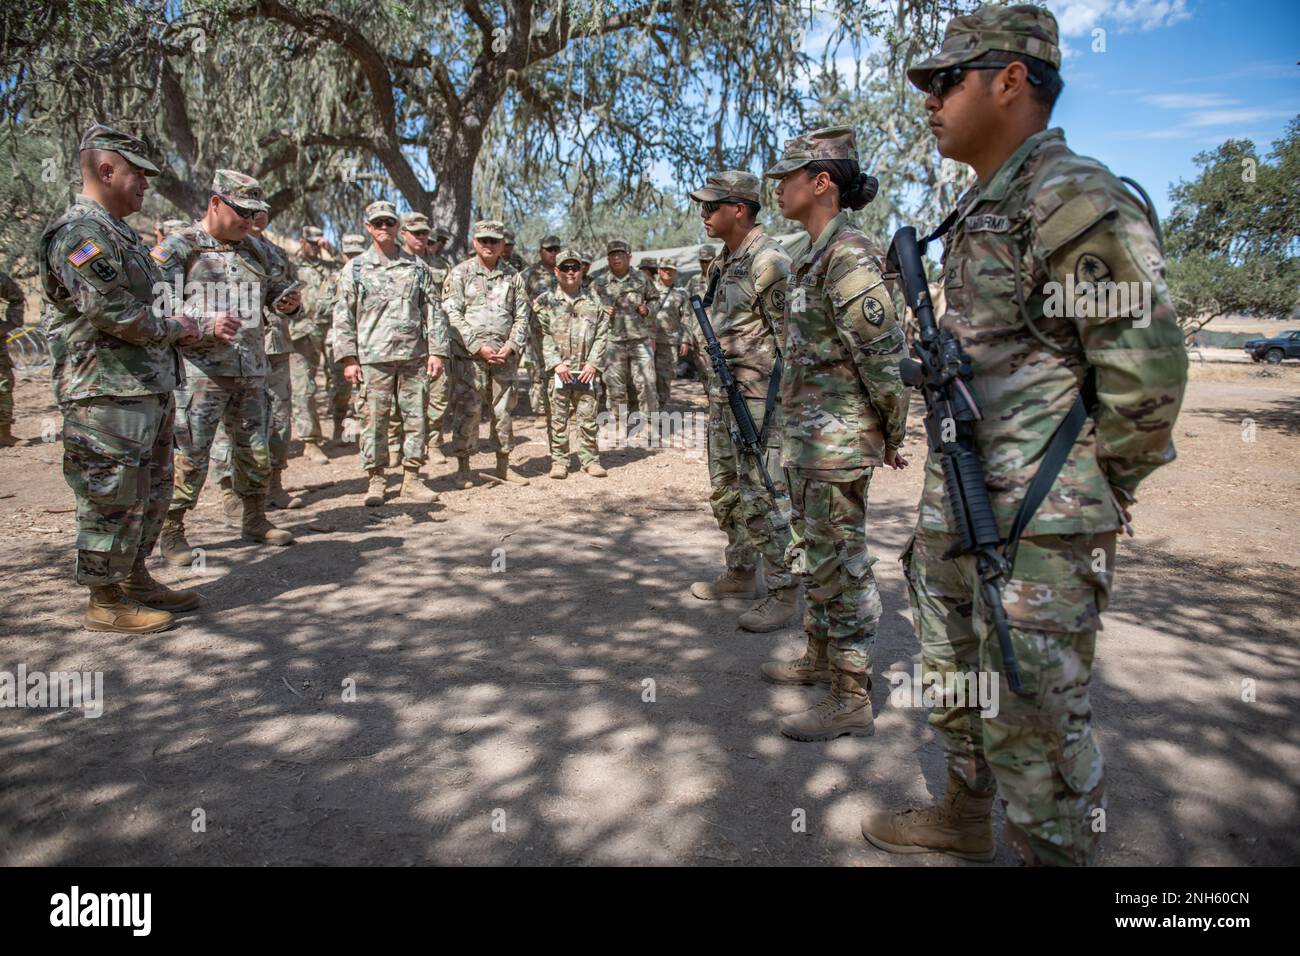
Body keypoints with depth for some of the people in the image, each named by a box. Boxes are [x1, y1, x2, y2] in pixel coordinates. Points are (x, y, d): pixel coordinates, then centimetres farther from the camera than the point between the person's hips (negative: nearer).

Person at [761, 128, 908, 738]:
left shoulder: (849, 258, -18)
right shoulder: (811, 257, 13)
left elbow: (884, 355, -18)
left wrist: (892, 434, -9)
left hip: (838, 439, -10)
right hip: (805, 434, 10)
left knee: (841, 565, -2)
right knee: (811, 556, 20)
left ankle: (851, 701, 9)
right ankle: (820, 659, 37)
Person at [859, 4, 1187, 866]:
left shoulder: (1075, 197, -15)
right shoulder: (978, 210, 15)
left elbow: (1147, 365, -19)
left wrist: (1101, 490, -10)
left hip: (1038, 520, -10)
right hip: (958, 501, 10)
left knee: (1033, 714, 0)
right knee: (956, 674, 22)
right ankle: (966, 817, 43)